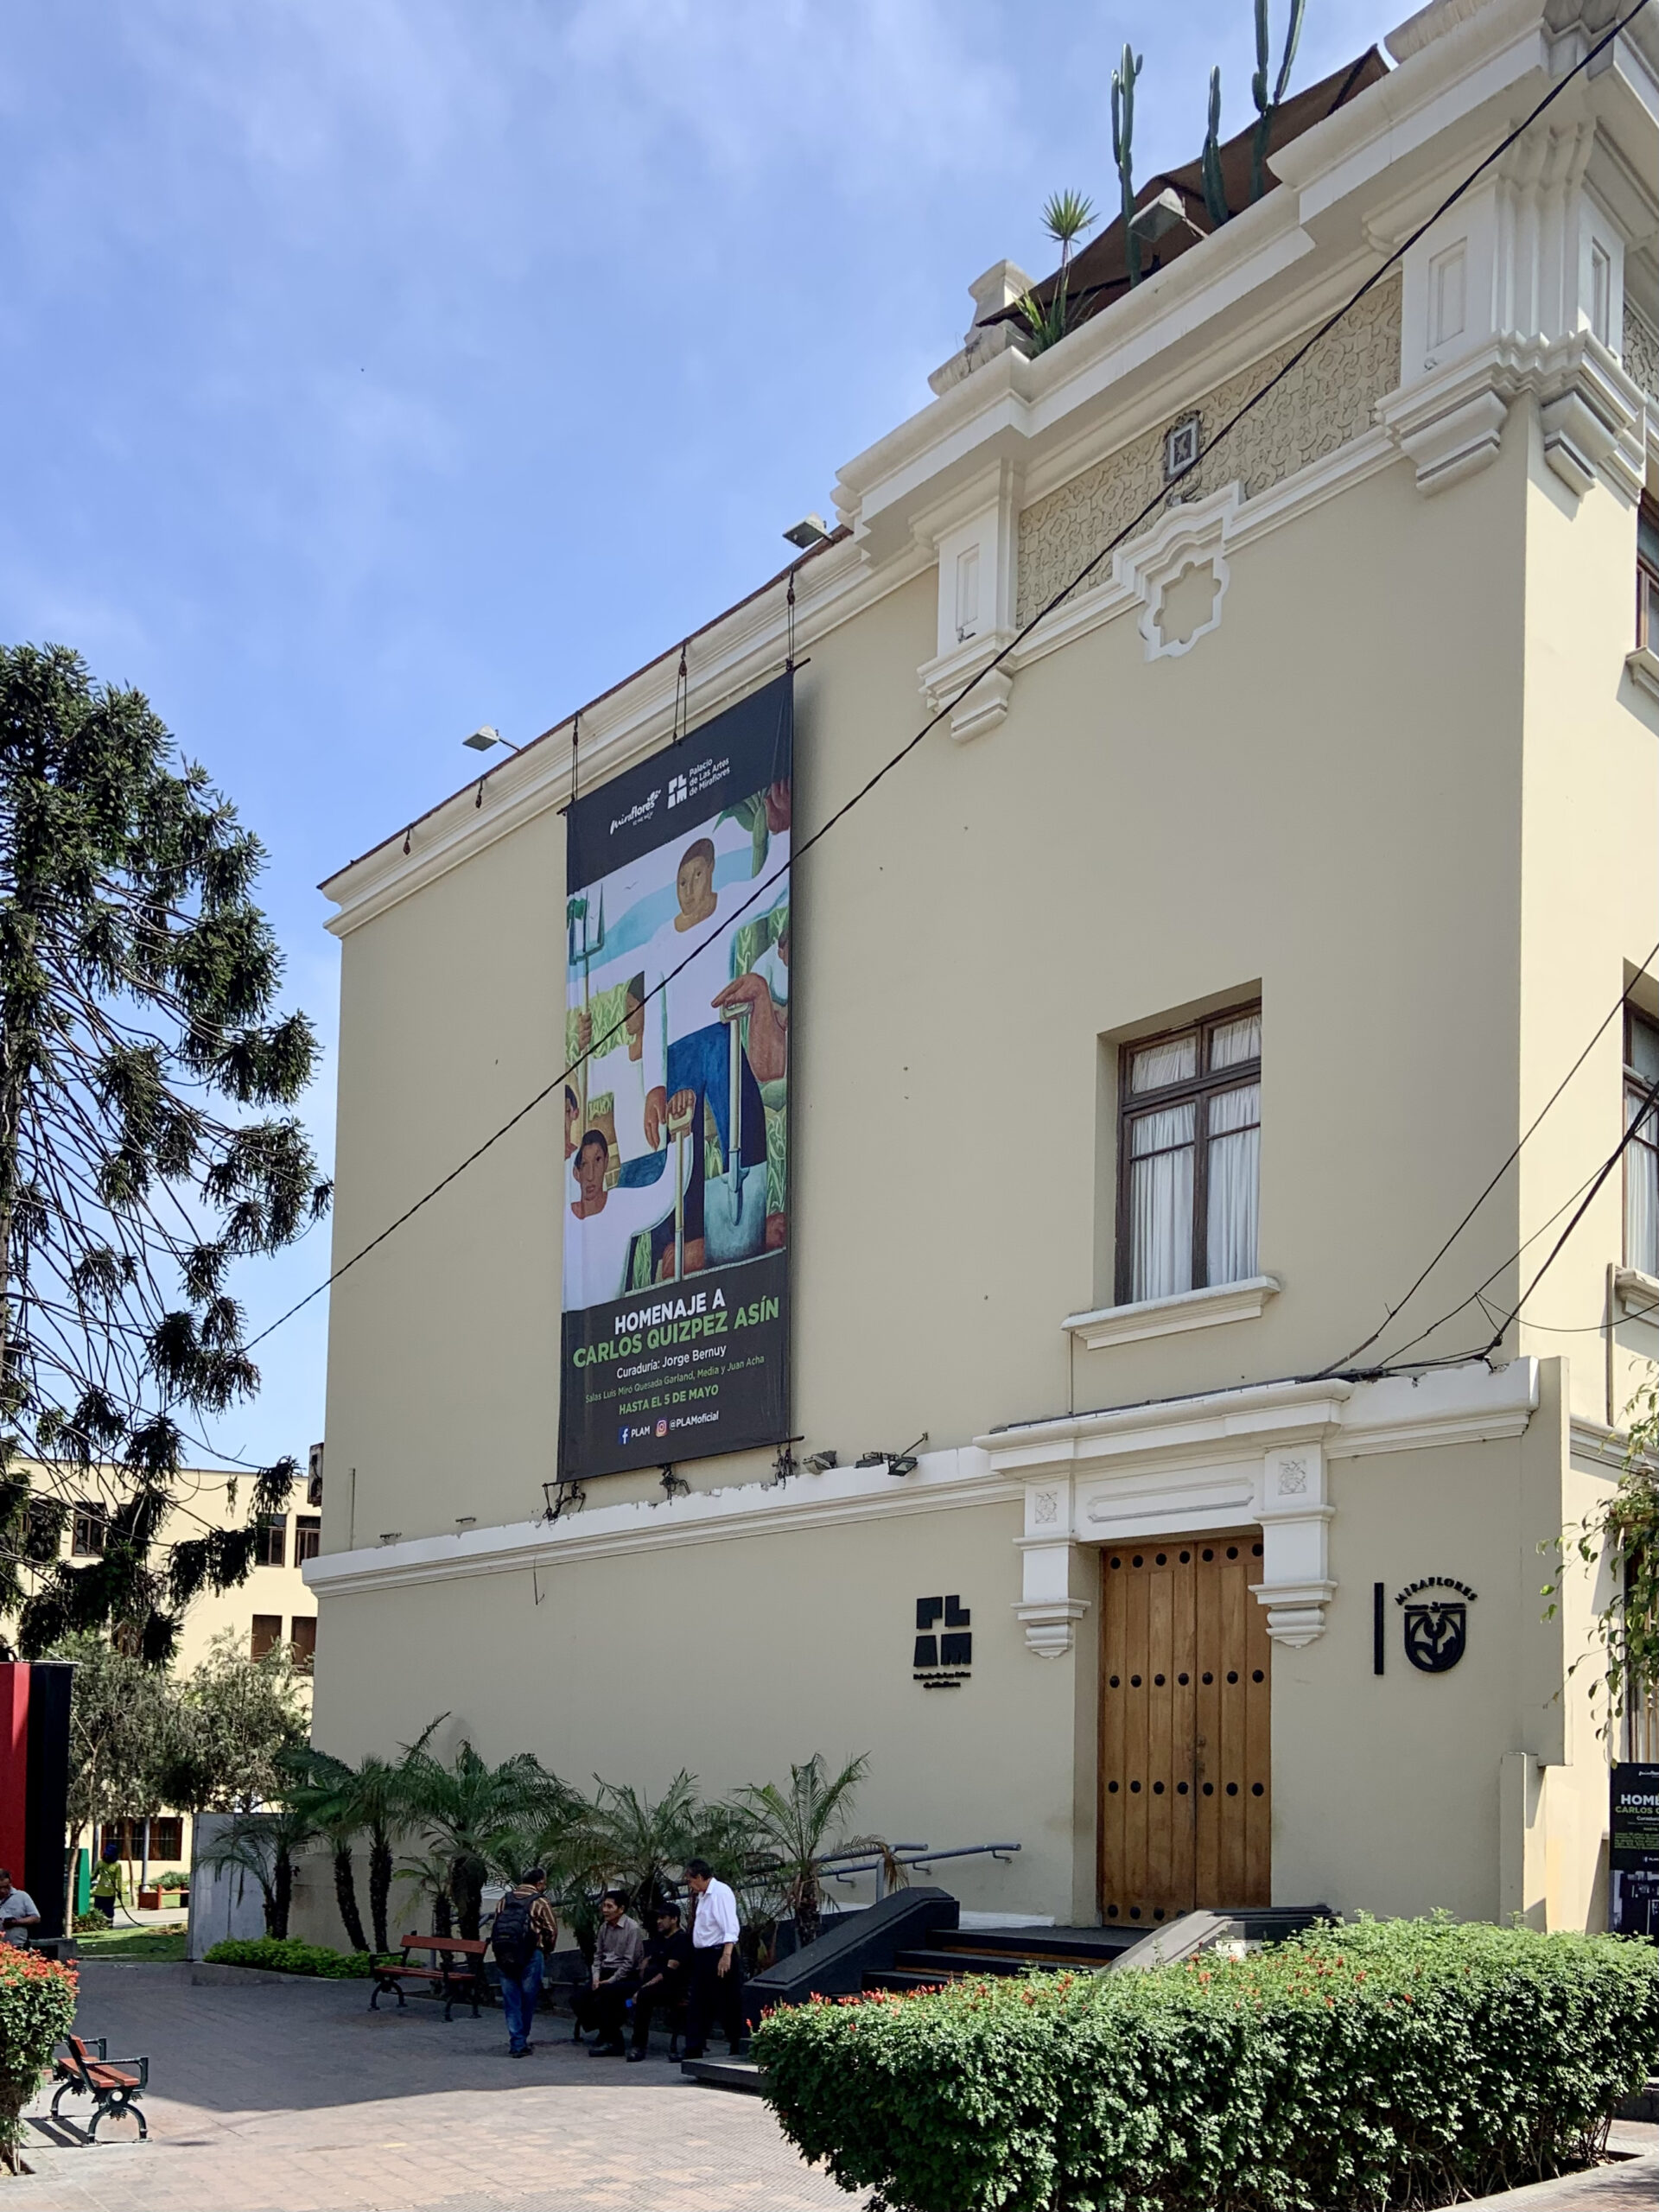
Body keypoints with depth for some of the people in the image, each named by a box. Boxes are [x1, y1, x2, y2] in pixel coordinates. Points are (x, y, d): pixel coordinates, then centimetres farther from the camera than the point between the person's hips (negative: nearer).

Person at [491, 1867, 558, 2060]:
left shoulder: (506, 1899, 11)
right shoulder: (539, 1902, -4)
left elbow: (494, 1928, 10)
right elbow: (551, 1931, -5)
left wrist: (500, 1951, 16)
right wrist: (545, 1951, 13)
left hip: (504, 1956, 4)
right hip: (530, 1956, -4)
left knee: (511, 2000, 7)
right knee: (528, 2000, 9)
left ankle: (516, 2043, 3)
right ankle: (522, 2042, 17)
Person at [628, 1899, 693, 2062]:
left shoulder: (682, 1939, -5)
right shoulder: (657, 1938, 22)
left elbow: (670, 1971, -15)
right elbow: (646, 1965, 15)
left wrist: (645, 1987, -21)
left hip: (674, 1988, -8)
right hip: (654, 1984, 8)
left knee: (644, 1995, -35)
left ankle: (640, 2046, -28)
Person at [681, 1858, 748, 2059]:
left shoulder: (721, 1892, -13)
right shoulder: (701, 1896, 15)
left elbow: (731, 1927, -21)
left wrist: (726, 1956, -27)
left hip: (718, 1954, -10)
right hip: (702, 1956, 10)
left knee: (729, 2007, -3)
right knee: (697, 2005, 11)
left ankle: (740, 2050, 4)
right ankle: (693, 2051, 16)